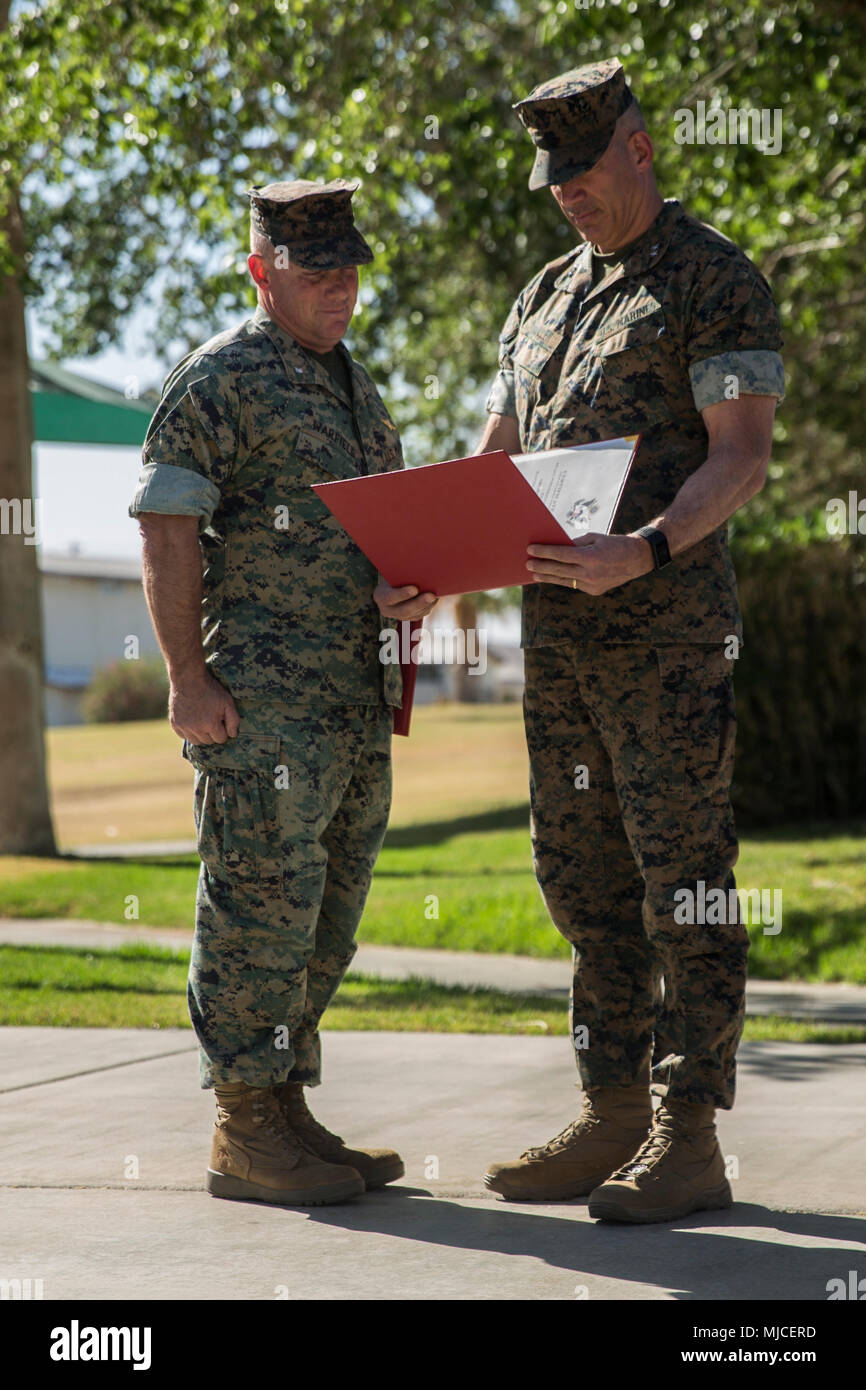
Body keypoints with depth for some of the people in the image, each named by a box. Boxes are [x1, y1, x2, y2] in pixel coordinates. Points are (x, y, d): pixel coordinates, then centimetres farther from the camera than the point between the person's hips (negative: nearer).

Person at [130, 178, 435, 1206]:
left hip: (356, 695, 9)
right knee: (262, 900, -7)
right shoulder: (219, 379, -6)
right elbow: (167, 529, -11)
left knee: (326, 913, 11)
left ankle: (286, 1112, 19)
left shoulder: (356, 388, 20)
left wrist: (415, 589, 3)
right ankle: (244, 1132, -1)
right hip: (260, 695, -8)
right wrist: (188, 679, -17)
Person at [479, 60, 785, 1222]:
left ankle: (690, 1139, -3)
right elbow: (494, 462, 22)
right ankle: (612, 1118, 17)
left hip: (669, 631, -8)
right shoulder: (543, 303, 20)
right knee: (582, 873, 9)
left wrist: (646, 550, -28)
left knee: (683, 874, -6)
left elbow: (742, 454, -12)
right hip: (559, 633, 8)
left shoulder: (717, 283, -3)